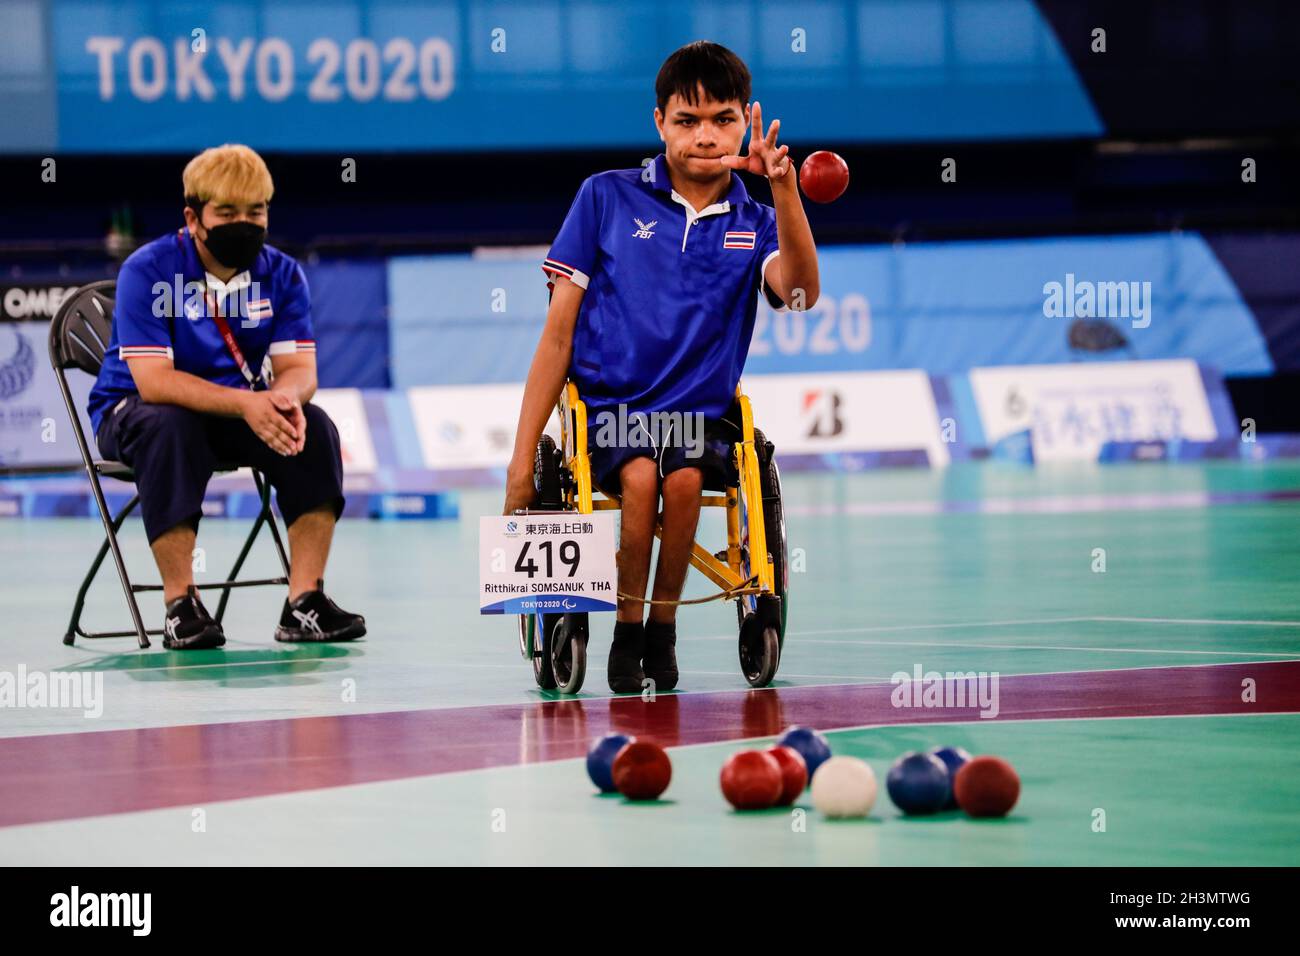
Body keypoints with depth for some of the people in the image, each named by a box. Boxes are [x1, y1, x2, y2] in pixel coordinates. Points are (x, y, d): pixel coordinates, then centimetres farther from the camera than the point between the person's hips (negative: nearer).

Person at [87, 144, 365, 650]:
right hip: (130, 410, -4)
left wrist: (285, 396, -36)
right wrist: (245, 404, -40)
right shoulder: (147, 271, -19)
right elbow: (153, 380, -27)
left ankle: (304, 600, -21)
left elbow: (299, 369, -9)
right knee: (169, 427, -38)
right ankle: (180, 606, -33)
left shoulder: (281, 273, -4)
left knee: (315, 426, -22)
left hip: (238, 412, 4)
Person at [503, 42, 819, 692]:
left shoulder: (754, 224, 8)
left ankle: (663, 626, -9)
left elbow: (799, 292, -15)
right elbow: (559, 331, 4)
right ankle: (626, 632, -12)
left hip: (698, 412, 1)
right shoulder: (607, 198, 4)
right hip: (606, 406, -1)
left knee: (684, 478, -31)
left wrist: (783, 187, -28)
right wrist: (522, 461, -1)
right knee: (639, 474, -32)